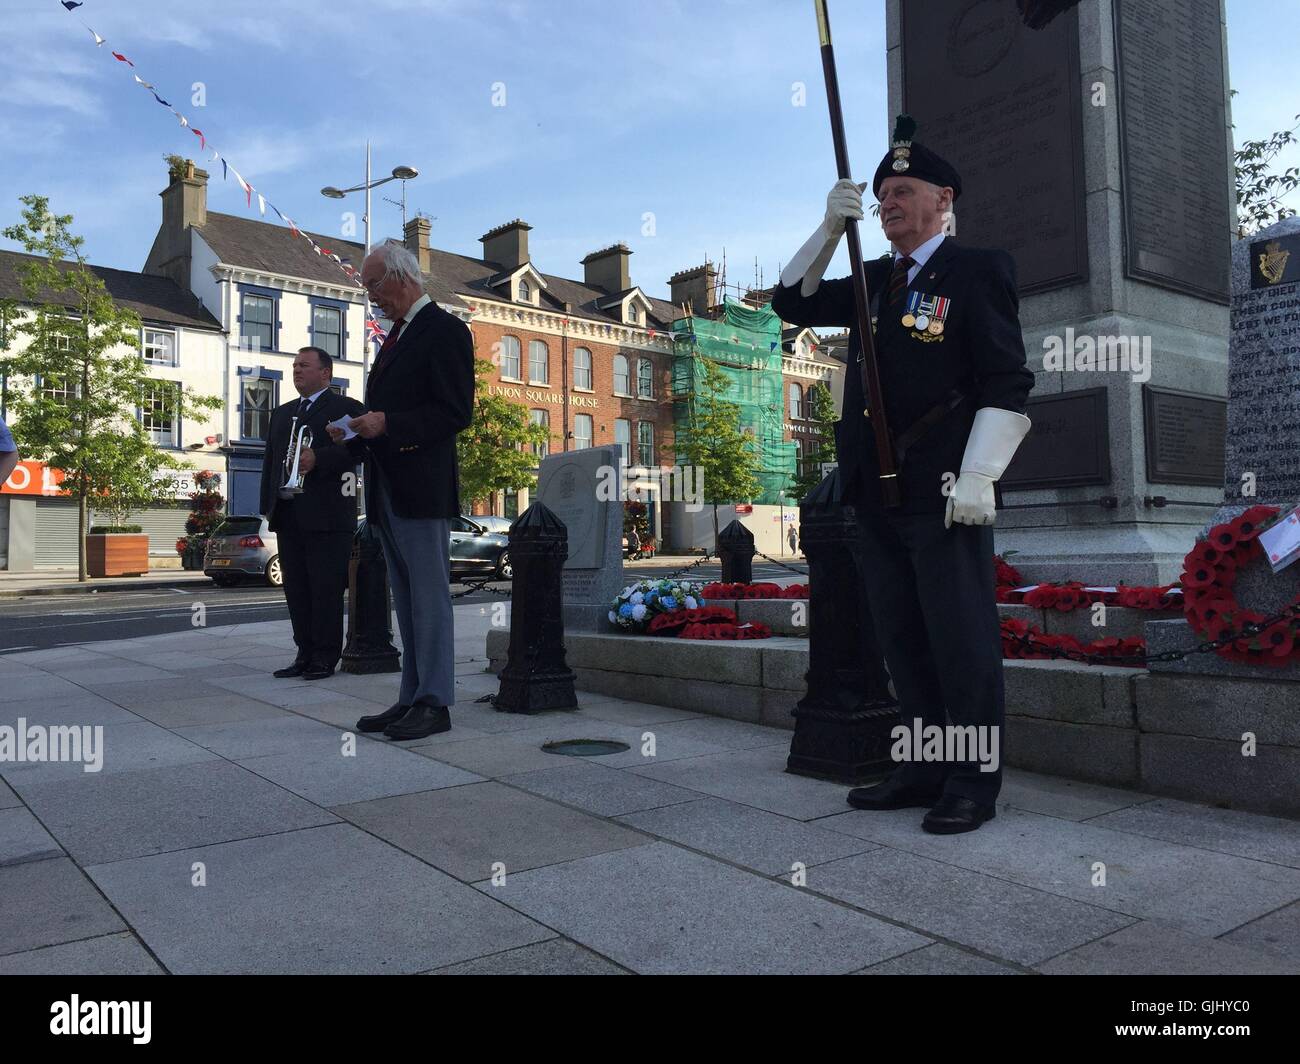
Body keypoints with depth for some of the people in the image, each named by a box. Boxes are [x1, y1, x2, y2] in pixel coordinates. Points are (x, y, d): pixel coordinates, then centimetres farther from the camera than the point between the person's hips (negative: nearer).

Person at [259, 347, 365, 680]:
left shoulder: (346, 408, 4)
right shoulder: (282, 413, 25)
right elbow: (270, 460, 22)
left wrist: (318, 458, -23)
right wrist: (268, 505, 12)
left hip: (326, 514, -7)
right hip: (287, 514, 7)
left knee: (326, 588, -4)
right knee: (296, 589, 7)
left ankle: (325, 658, 2)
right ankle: (305, 654, 13)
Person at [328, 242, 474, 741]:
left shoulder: (445, 330, -6)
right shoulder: (395, 337, 22)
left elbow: (456, 412, -15)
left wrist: (387, 424, -19)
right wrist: (359, 434, 8)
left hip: (421, 488, -9)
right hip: (386, 490, 9)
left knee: (429, 595, -5)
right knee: (406, 599, 11)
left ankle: (435, 703, 1)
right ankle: (412, 697, 17)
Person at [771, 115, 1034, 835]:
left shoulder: (977, 273, -1)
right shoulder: (875, 281, 19)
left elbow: (1008, 385, -7)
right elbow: (794, 301, 20)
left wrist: (978, 476, -17)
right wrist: (829, 228, 7)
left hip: (943, 495, -7)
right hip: (878, 496, 7)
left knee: (962, 642, -2)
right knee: (902, 641, 11)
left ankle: (973, 786, 9)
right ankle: (924, 773, 22)